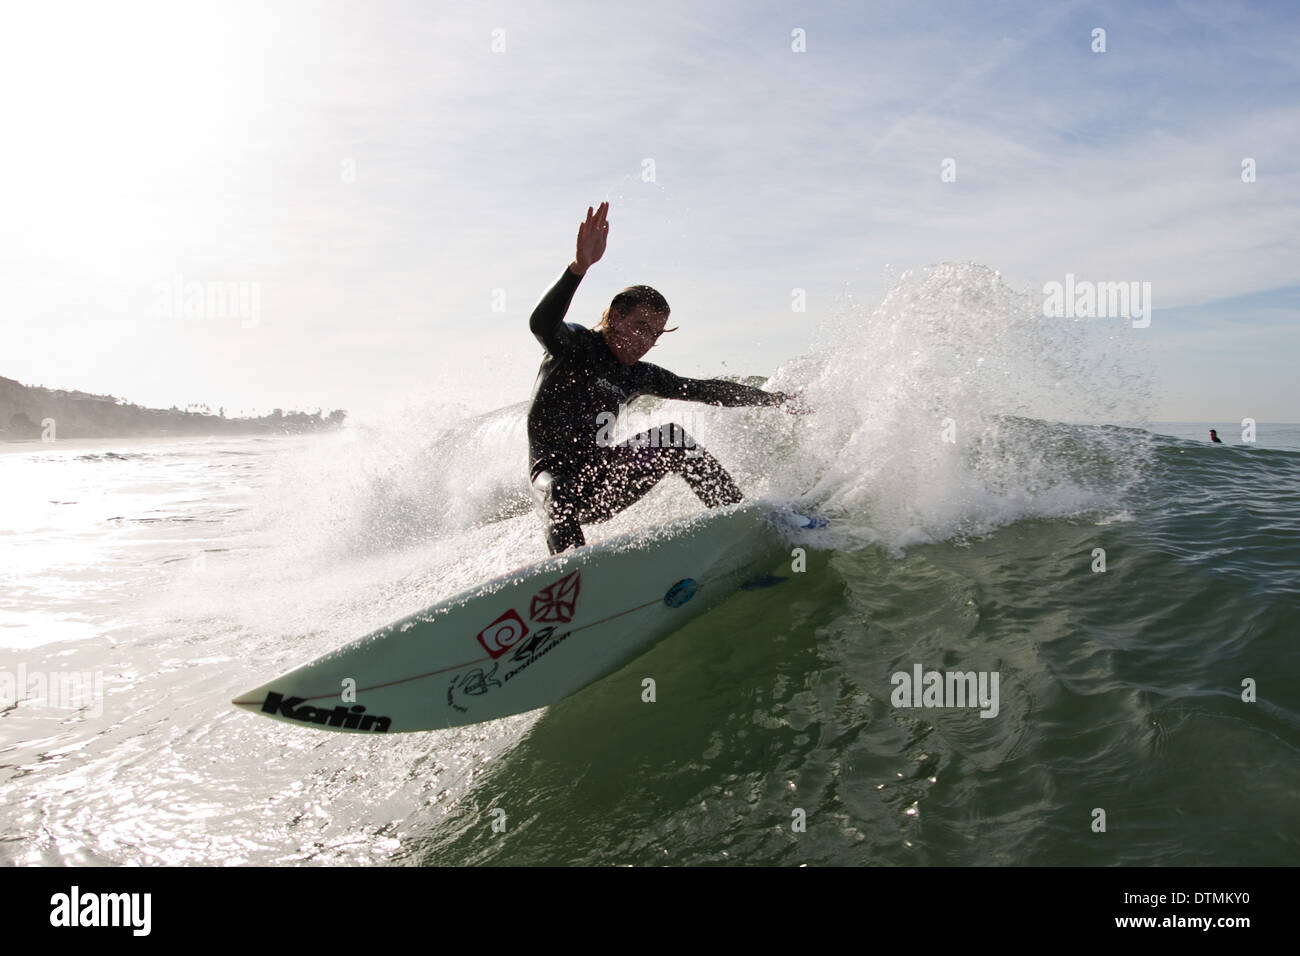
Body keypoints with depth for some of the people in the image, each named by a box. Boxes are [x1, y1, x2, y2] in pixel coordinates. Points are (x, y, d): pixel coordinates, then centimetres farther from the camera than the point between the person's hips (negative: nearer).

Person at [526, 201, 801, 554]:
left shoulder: (639, 376, 10)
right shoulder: (576, 346, -8)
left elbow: (703, 390, 15)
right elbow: (542, 324, -31)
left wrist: (771, 398, 13)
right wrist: (580, 266, -46)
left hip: (601, 484, 5)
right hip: (555, 474, -5)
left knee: (672, 438, -13)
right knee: (560, 498, -40)